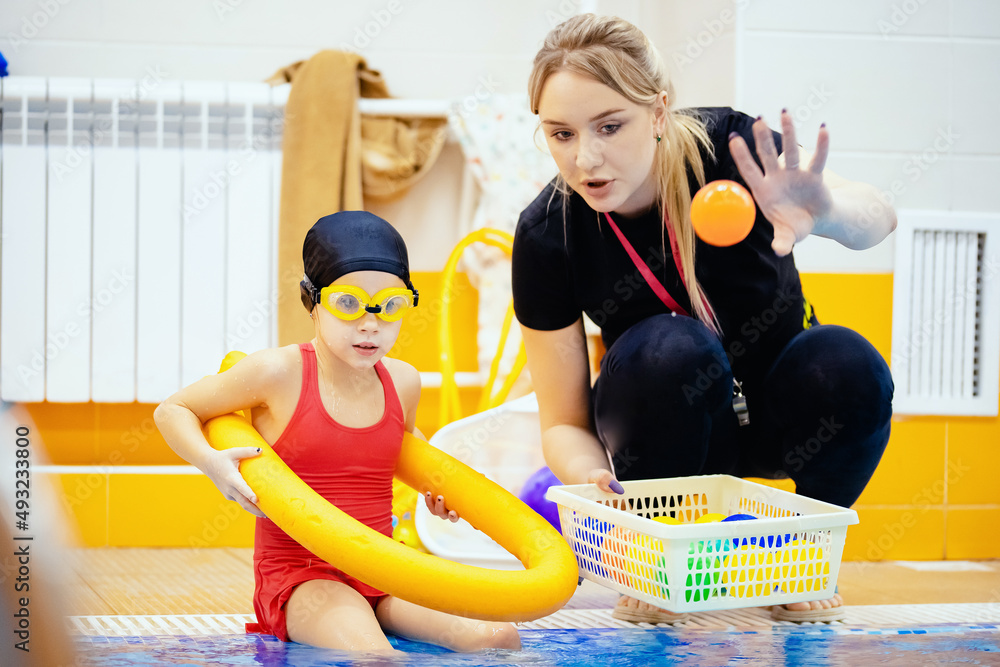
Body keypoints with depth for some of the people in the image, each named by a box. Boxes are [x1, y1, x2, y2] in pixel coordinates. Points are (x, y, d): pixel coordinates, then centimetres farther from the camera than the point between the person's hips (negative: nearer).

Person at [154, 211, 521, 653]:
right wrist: (211, 462, -16)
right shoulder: (278, 373, -10)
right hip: (299, 574, -5)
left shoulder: (403, 382, 6)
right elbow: (172, 411, 2)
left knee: (498, 638, -17)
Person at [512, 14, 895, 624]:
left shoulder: (725, 147, -24)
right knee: (671, 349, -34)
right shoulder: (547, 235, -21)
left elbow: (877, 218, -38)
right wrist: (595, 481, -38)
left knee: (849, 364, -32)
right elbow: (564, 423, -15)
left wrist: (825, 212, -62)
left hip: (777, 411, 1)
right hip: (665, 427, -1)